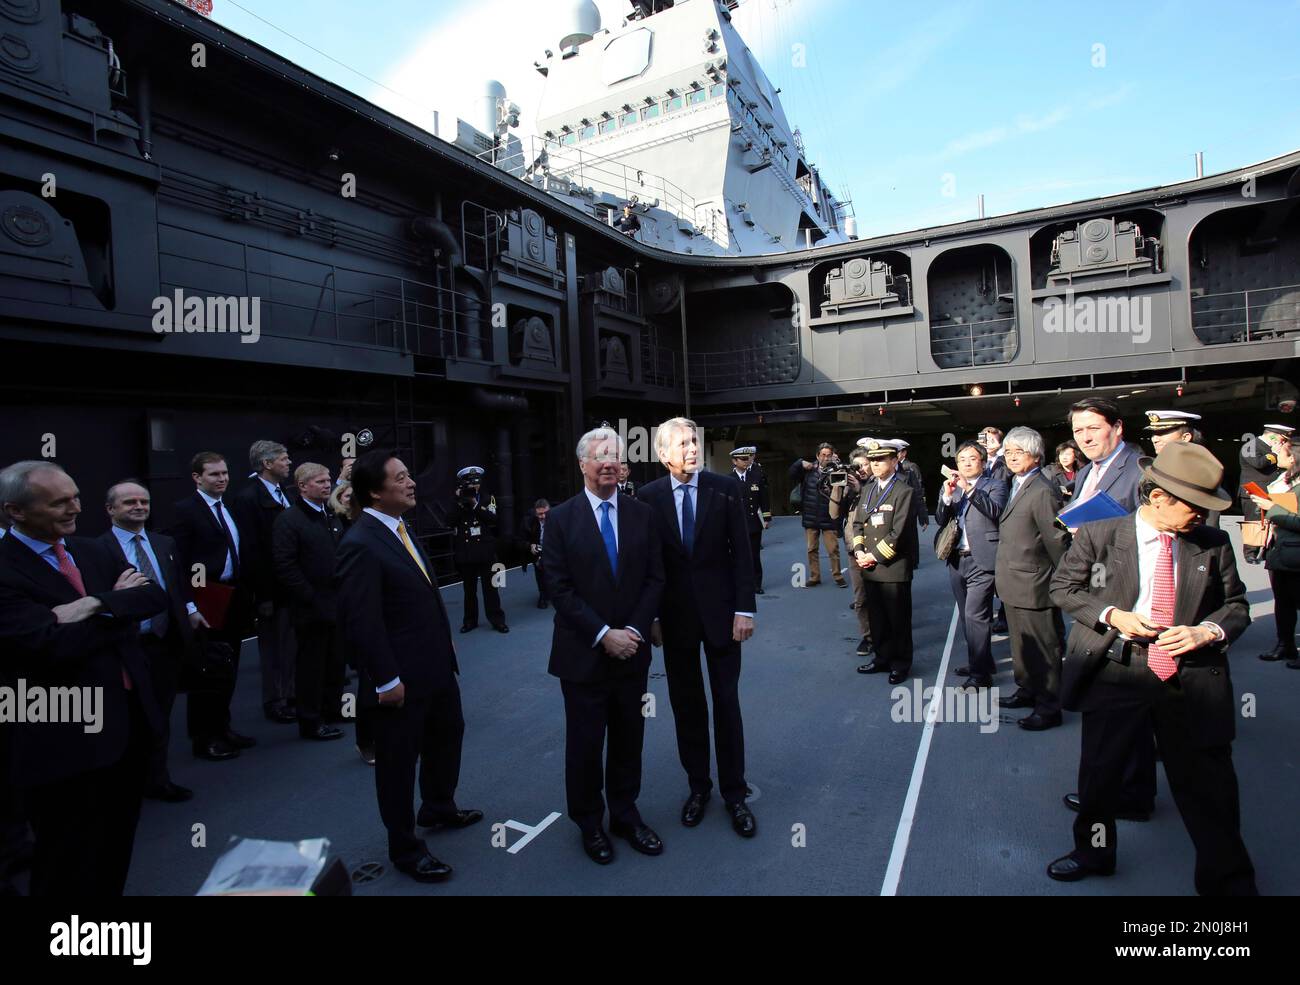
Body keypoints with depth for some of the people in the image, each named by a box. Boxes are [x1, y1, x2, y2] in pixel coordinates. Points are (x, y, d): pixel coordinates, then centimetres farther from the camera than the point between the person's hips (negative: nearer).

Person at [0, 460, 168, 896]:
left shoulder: (92, 551, 8)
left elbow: (155, 596, -1)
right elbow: (53, 644, -25)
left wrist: (97, 605, -18)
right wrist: (120, 604, -13)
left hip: (130, 720, 7)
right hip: (67, 739, -6)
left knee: (115, 853, 21)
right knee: (71, 869, 11)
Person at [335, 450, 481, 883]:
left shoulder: (399, 529, 6)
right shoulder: (361, 544, -23)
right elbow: (359, 621, -24)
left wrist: (446, 642, 15)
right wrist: (387, 680, -20)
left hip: (435, 665, 9)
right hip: (402, 677, -9)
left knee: (447, 734, 26)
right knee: (399, 759, 10)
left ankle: (438, 808, 50)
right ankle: (404, 847, 31)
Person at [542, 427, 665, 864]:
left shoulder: (642, 514, 2)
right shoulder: (561, 518, -6)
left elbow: (655, 578, 2)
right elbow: (559, 587, -10)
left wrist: (634, 630, -11)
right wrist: (603, 634, -16)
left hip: (631, 649, 3)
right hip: (584, 654, -2)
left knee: (629, 740, 15)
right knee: (585, 744, 11)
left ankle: (625, 815, 36)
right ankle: (590, 823, 32)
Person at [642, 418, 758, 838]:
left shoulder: (725, 488, -5)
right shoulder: (649, 497, -3)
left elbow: (741, 552, -4)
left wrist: (744, 609, -9)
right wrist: (651, 615, -1)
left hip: (719, 610, -1)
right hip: (675, 615, 1)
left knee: (726, 702, 8)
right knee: (686, 704, 12)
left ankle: (734, 792, 23)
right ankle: (698, 785, 30)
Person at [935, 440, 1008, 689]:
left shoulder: (994, 484, 0)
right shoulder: (950, 487, 15)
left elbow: (995, 511, -17)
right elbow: (941, 520, 6)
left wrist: (970, 490, -25)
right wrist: (947, 497, -10)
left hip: (981, 560, -6)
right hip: (957, 560, 6)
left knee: (975, 615, -11)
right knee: (968, 616, 14)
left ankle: (980, 673, -3)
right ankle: (981, 662, 27)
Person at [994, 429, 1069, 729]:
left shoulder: (1043, 491, -19)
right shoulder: (1017, 487, 11)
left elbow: (1057, 541, -18)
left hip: (1034, 586, -9)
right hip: (1014, 586, 9)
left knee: (1044, 649, 5)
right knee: (1021, 645, 23)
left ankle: (1048, 708, 17)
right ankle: (1028, 690, 39)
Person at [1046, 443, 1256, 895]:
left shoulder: (1213, 544, 0)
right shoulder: (1098, 535, -6)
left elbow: (1236, 605, 10)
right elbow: (1062, 587, 2)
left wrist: (1207, 630, -11)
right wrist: (1112, 615, -12)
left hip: (1193, 678, 1)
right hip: (1116, 672, -1)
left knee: (1208, 785, 9)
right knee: (1099, 771, 13)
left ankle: (1226, 879, 33)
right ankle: (1094, 852, 38)